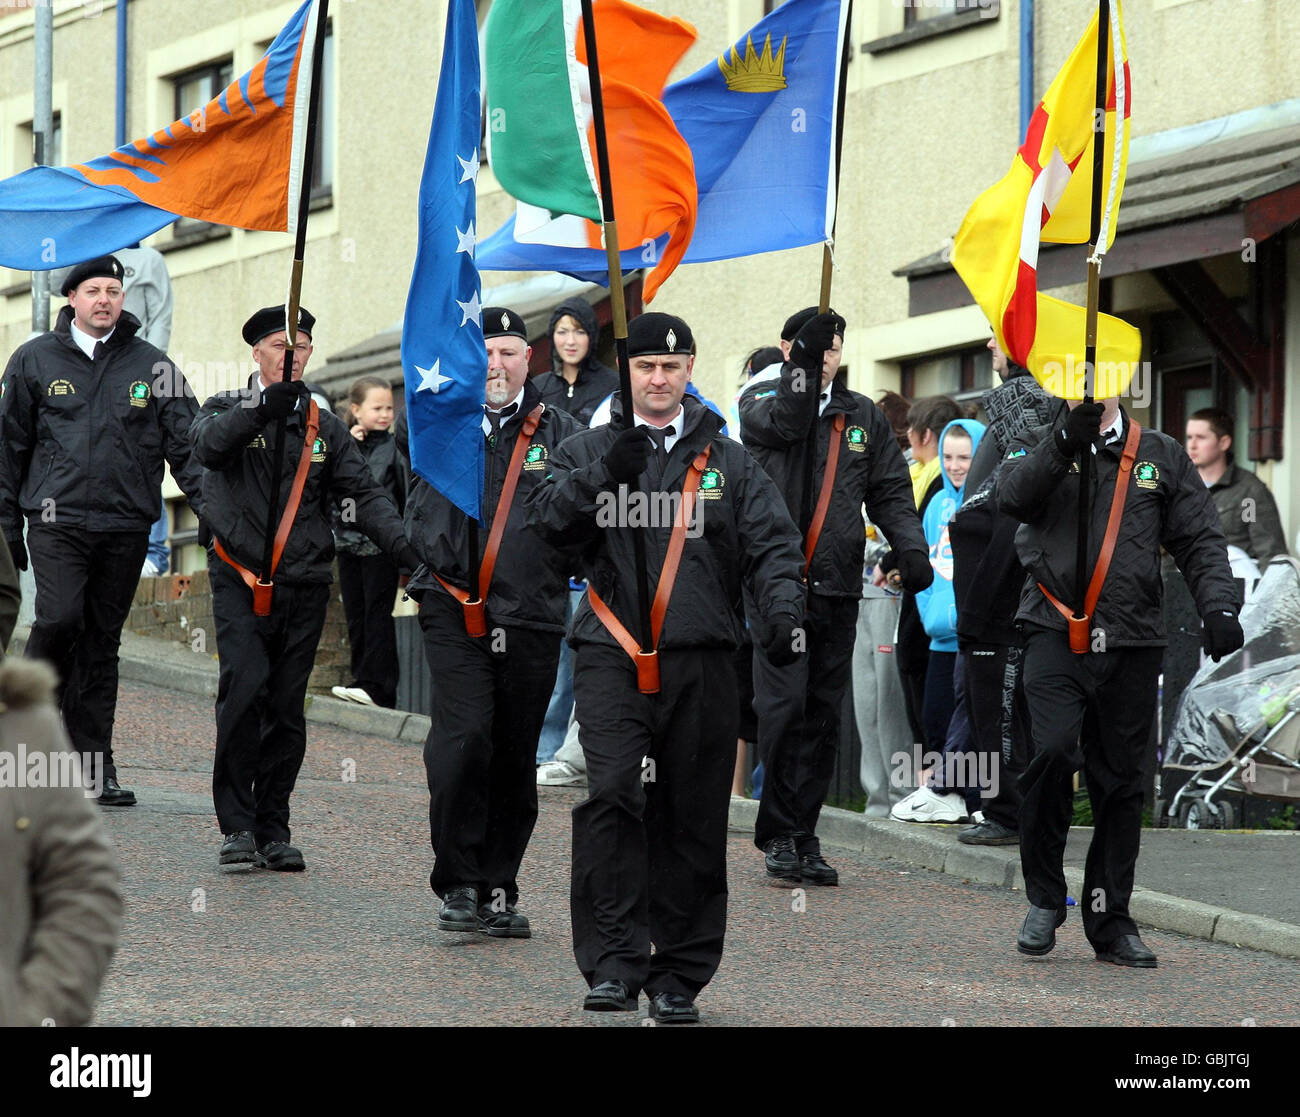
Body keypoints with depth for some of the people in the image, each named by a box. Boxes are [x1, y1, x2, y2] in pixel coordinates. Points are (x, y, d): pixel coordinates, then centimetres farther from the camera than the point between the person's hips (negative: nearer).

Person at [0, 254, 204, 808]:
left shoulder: (151, 366, 8)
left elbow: (186, 442, 8)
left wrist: (211, 509, -4)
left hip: (125, 526, 2)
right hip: (57, 520, -2)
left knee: (102, 643, 5)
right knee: (59, 618, -20)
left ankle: (95, 765, 9)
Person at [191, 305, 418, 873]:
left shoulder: (324, 427, 14)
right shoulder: (228, 409, 6)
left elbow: (364, 494, 5)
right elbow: (207, 443, -18)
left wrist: (404, 545, -12)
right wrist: (263, 407, -34)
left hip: (304, 589, 3)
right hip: (240, 583, -3)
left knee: (287, 711, 4)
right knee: (244, 689, -19)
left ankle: (273, 831, 13)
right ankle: (236, 826, -12)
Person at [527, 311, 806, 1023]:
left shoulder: (727, 461, 15)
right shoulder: (586, 451, 14)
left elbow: (772, 544, 6)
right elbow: (546, 517, -1)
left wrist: (781, 609, -12)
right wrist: (602, 476, -16)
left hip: (700, 664, 2)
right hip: (611, 656, -2)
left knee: (694, 821, 3)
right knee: (611, 798, -18)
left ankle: (678, 974, 12)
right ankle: (613, 964, -17)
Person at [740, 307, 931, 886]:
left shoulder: (862, 415, 15)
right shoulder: (760, 399, 5)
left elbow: (890, 490, 13)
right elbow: (783, 423, -18)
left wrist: (909, 545, -2)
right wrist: (802, 362, -27)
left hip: (837, 586, 4)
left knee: (823, 715, 5)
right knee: (784, 707, -12)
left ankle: (804, 837, 11)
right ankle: (779, 834, -4)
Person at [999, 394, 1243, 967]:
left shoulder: (1161, 456, 14)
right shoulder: (1038, 446, 11)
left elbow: (1200, 539, 12)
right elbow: (1012, 495, -10)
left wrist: (1218, 606, -4)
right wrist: (1065, 439, -21)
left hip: (1133, 641, 2)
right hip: (1056, 634, -2)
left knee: (1120, 780, 4)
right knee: (1053, 750, -22)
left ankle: (1111, 924, 15)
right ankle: (1044, 898, -5)